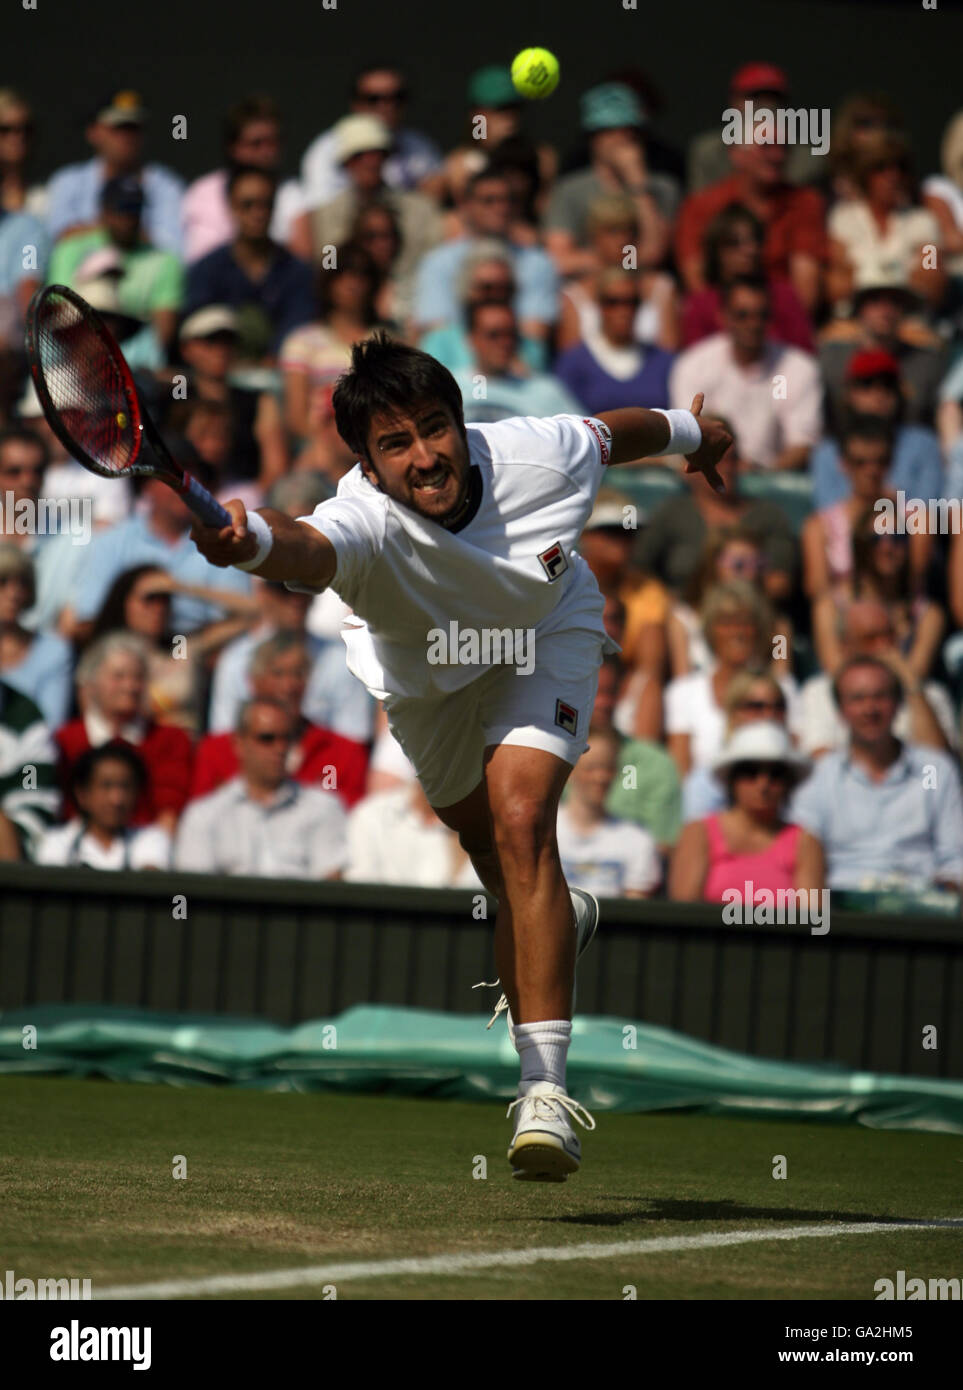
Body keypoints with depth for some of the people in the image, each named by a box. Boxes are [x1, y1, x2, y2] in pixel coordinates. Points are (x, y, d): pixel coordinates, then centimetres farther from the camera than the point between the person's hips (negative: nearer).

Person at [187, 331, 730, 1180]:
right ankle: (557, 924, 57)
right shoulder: (366, 522, -42)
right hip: (423, 677, 1)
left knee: (521, 818, -24)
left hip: (545, 640, -1)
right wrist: (253, 540, -91)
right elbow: (309, 548, -67)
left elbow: (614, 434, -8)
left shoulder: (541, 455, -33)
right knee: (502, 868, 16)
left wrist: (688, 433, 13)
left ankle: (546, 1091, -27)